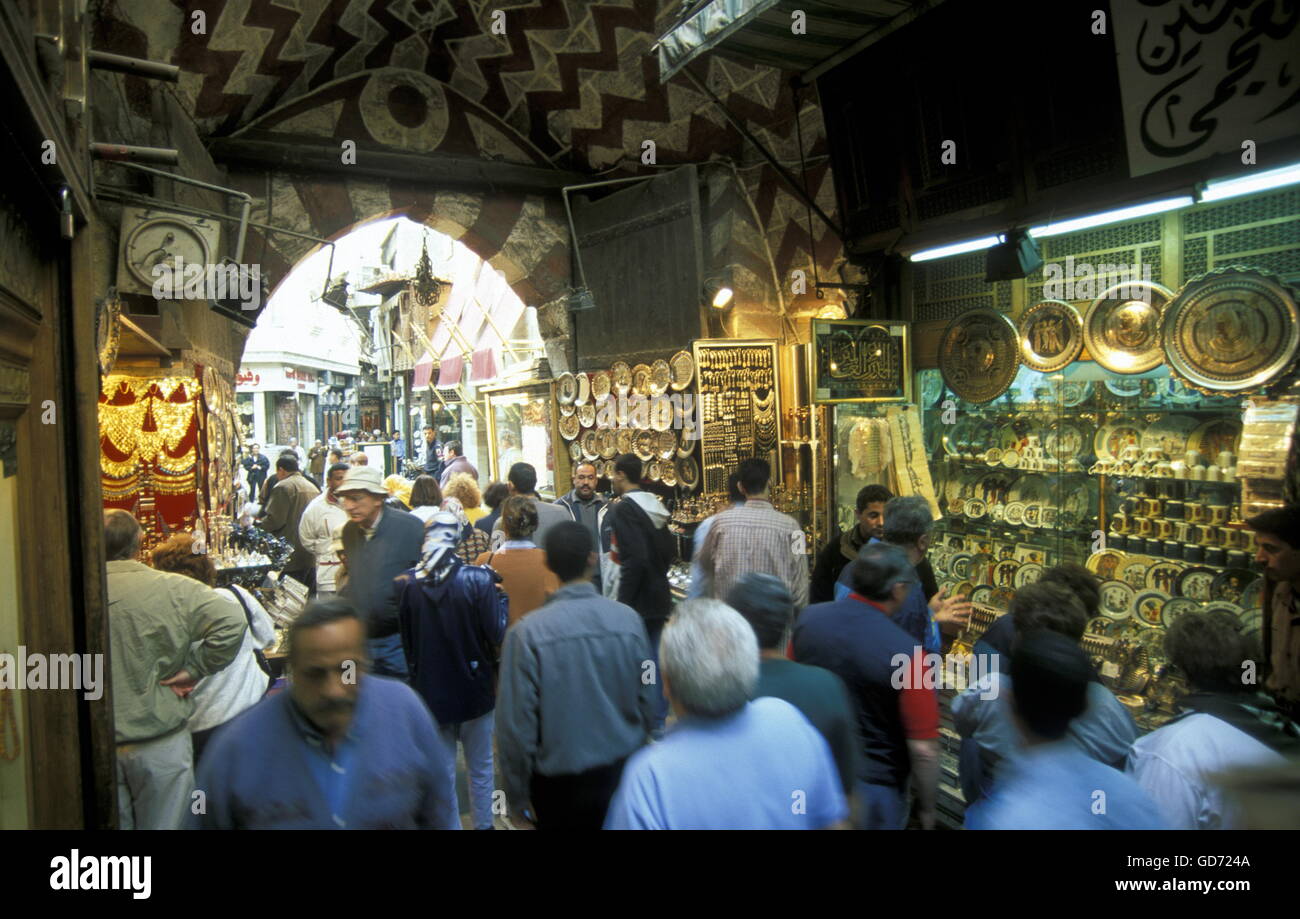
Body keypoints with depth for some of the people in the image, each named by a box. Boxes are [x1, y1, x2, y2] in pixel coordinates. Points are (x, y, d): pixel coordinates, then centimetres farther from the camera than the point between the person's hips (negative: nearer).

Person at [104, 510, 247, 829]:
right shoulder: (173, 589, -12)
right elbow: (231, 622, -20)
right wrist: (194, 670, -10)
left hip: (98, 749, 2)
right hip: (160, 743, -2)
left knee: (111, 822, 18)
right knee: (162, 823, 13)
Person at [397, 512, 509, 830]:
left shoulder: (406, 583, -9)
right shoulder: (478, 579, -18)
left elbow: (405, 641, -1)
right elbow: (497, 635, -18)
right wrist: (501, 597, -3)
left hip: (430, 691, 2)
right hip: (474, 688, -1)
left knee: (442, 774, 16)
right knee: (480, 769, 19)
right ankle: (483, 824, 31)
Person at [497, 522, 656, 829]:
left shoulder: (527, 633, -20)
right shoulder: (628, 620, -13)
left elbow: (515, 723, -16)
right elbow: (646, 701, -2)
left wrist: (517, 798, -2)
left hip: (558, 783, -2)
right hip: (622, 771, 2)